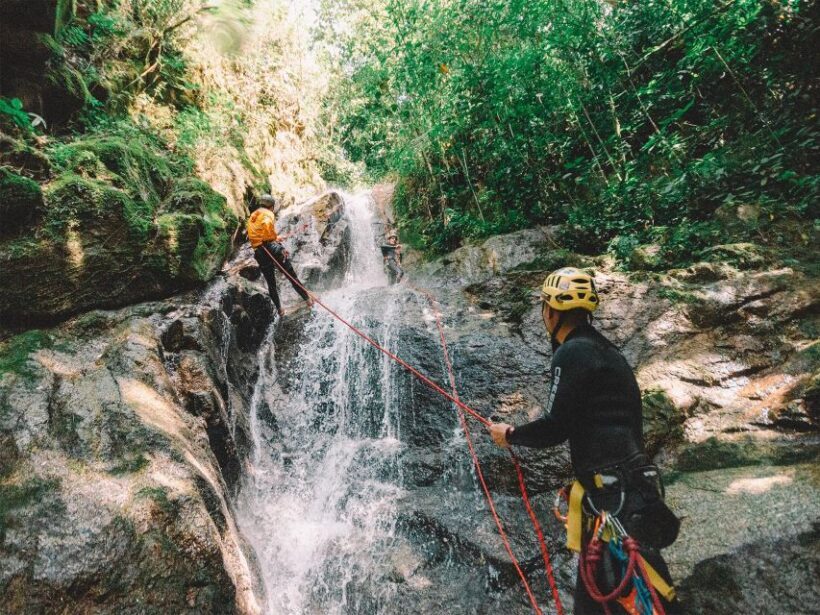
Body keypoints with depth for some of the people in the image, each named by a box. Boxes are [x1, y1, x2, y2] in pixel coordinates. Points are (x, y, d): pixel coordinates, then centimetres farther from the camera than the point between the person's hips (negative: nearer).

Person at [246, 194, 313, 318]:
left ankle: (279, 309, 18)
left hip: (258, 252, 6)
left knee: (271, 283, 14)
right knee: (292, 276, 5)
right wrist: (275, 237, -10)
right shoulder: (267, 213, 0)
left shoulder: (251, 218, 23)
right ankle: (307, 299, 12)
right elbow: (267, 225, -21)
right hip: (271, 247, -6)